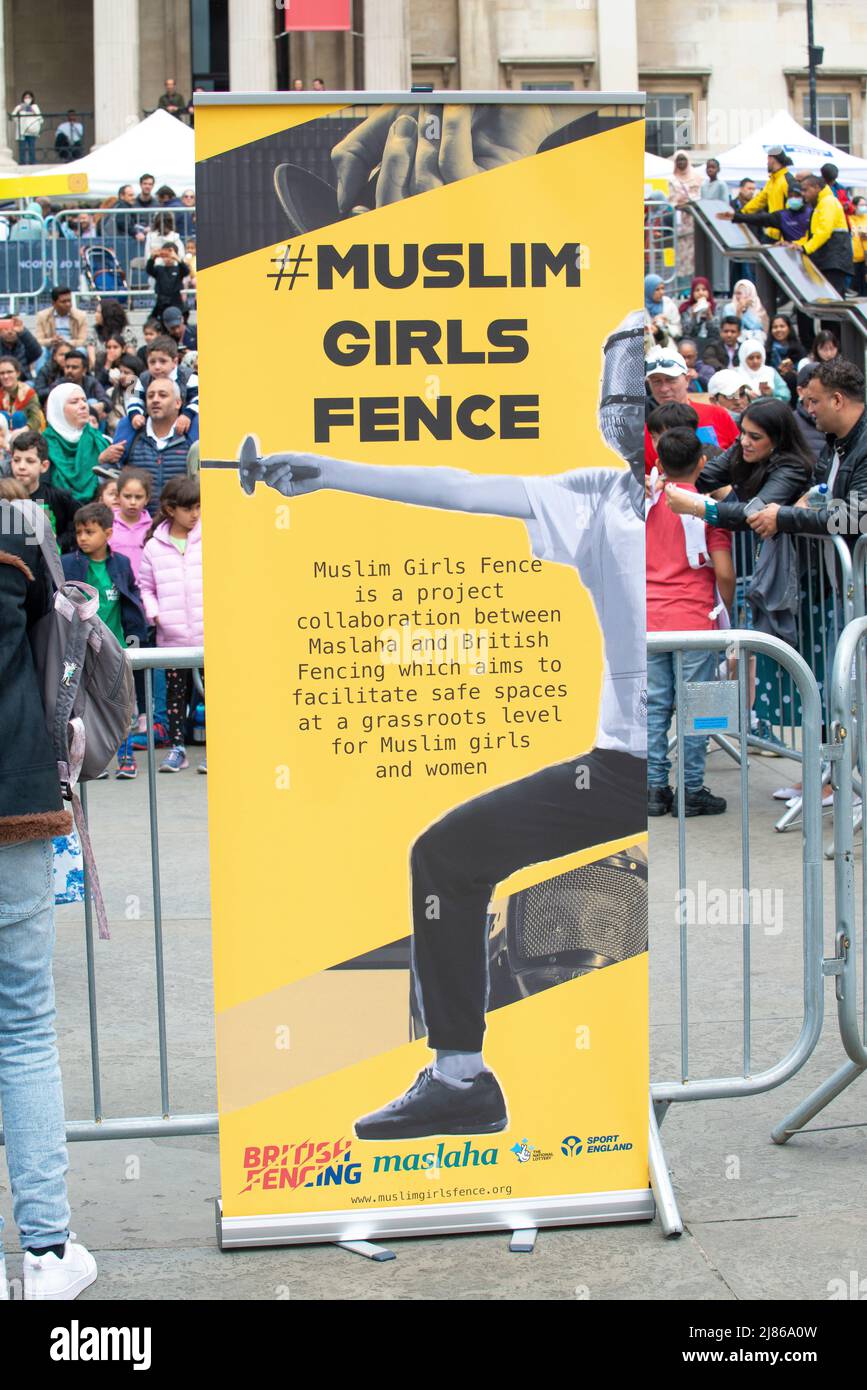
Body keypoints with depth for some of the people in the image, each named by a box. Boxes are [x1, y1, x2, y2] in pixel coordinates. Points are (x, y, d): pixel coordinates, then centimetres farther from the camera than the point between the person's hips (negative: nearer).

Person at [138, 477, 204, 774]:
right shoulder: (154, 547, 5)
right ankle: (177, 746, 16)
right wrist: (154, 613, -4)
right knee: (176, 690, 8)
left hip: (210, 635, -1)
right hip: (171, 637, 1)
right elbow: (145, 587, 11)